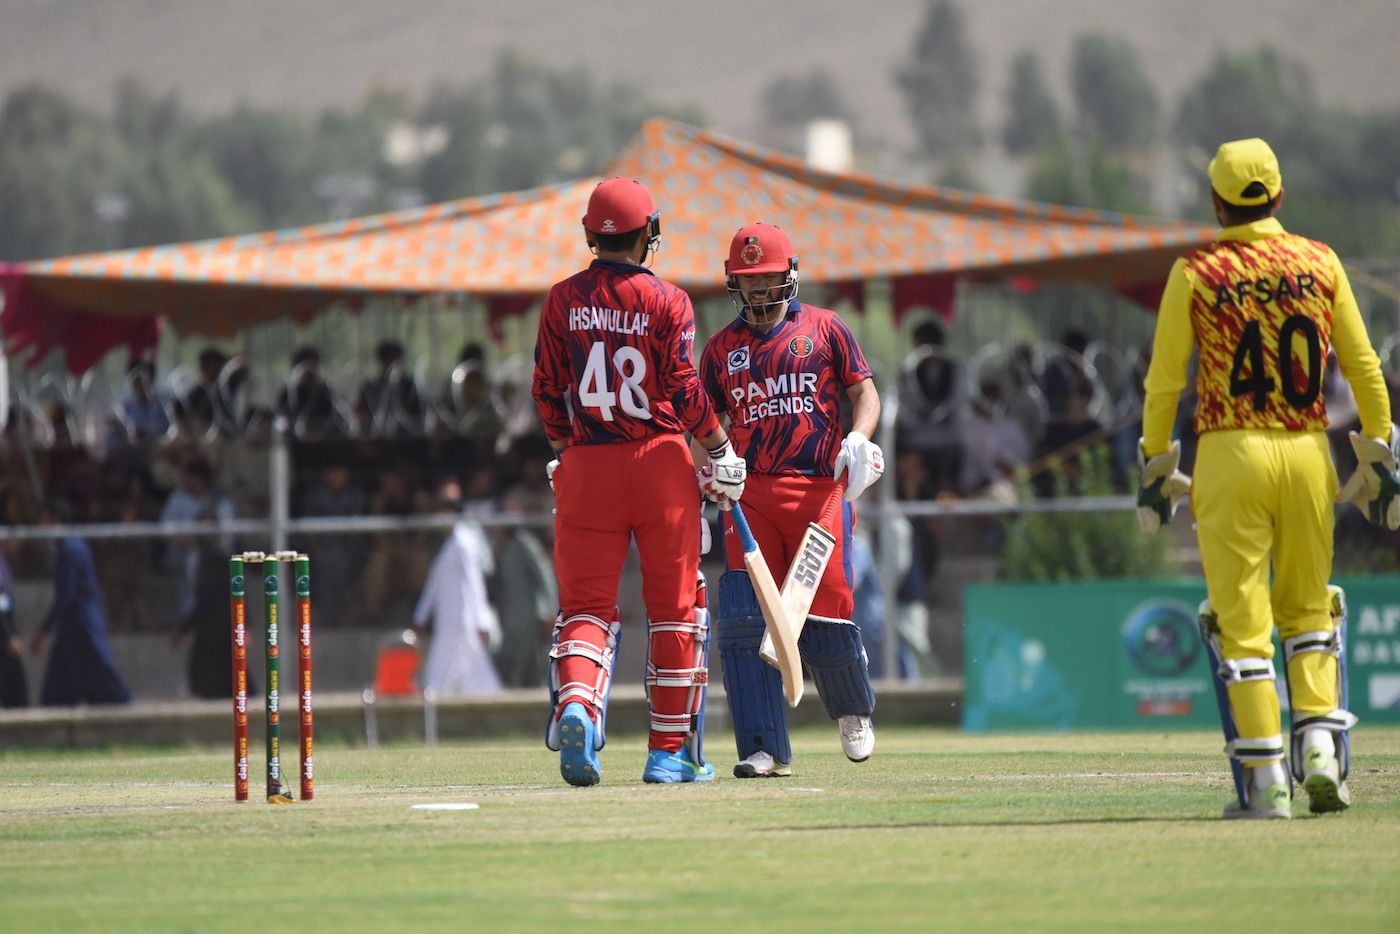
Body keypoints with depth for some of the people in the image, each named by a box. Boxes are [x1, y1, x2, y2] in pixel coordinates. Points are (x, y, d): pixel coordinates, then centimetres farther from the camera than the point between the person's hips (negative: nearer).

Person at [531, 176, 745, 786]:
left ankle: (575, 706, -26)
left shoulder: (563, 300, 3)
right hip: (660, 461, -2)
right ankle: (671, 750, 13)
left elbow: (547, 389, 6)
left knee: (586, 604, 4)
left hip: (587, 466, 2)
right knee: (674, 609, 9)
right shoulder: (667, 301, -6)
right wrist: (721, 449, 4)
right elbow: (685, 390, -9)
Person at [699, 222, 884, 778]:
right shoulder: (722, 347, 15)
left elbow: (865, 392, 9)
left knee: (825, 618, -4)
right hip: (751, 494, 2)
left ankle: (853, 710, 28)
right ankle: (765, 748, -9)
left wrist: (858, 438, -11)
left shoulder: (824, 329, 9)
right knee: (742, 618, -12)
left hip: (820, 487, -2)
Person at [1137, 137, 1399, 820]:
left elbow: (1164, 382, -2)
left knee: (1240, 619, 2)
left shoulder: (1195, 273, -2)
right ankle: (1319, 744, 0)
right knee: (1308, 609, 18)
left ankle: (1264, 781, -2)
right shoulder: (1320, 263, 4)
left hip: (1231, 455, -2)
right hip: (1308, 454, 3)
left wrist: (1155, 467, 6)